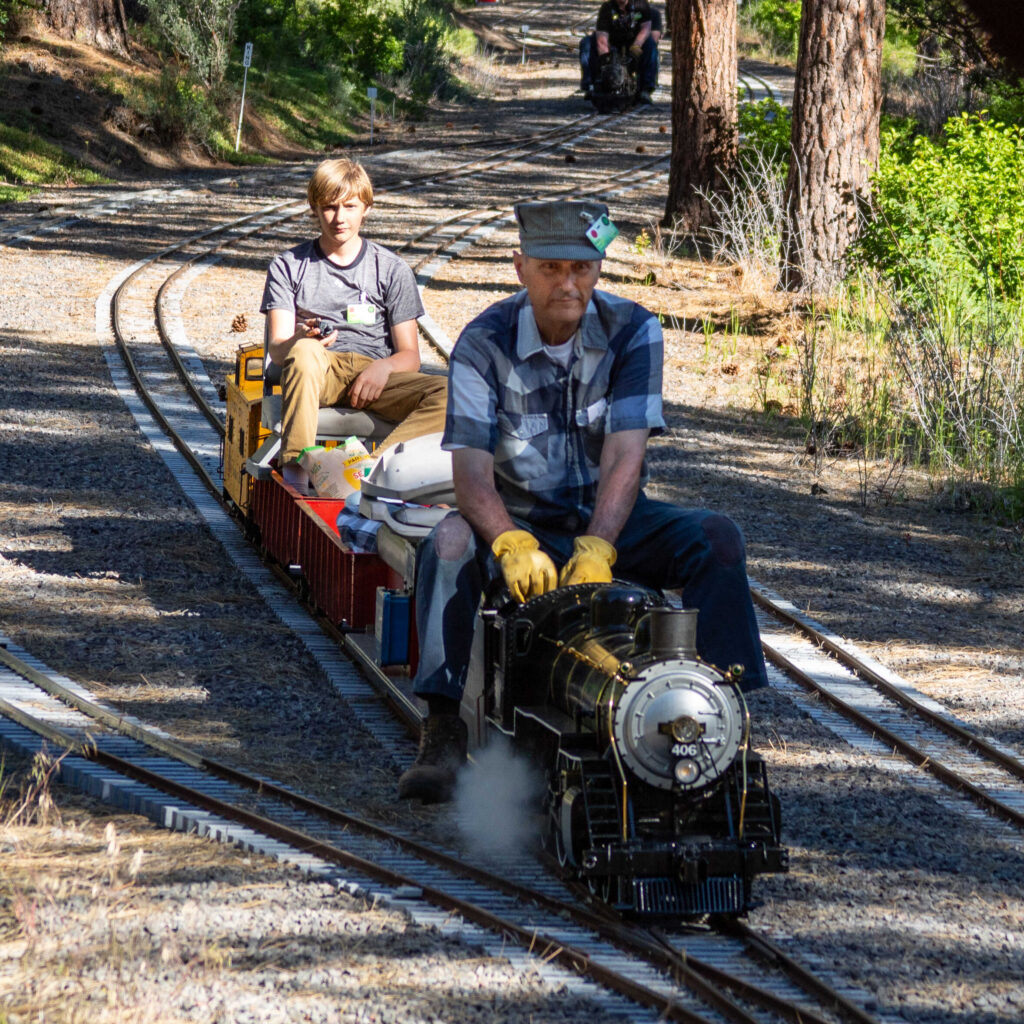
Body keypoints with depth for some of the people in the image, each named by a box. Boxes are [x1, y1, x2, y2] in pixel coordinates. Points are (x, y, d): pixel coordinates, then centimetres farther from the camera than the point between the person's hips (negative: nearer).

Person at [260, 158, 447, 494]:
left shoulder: (393, 270, 12)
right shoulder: (288, 267, 10)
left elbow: (409, 355, 7)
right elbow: (277, 349, -1)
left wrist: (382, 368, -17)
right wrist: (302, 339, -26)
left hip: (373, 375, 1)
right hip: (317, 374, -1)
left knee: (450, 395, -28)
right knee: (304, 353, -38)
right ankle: (295, 468, -46)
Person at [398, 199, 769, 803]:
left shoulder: (632, 332, -11)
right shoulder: (485, 344, -12)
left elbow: (625, 456, -21)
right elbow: (471, 471, -21)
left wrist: (595, 550, -37)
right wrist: (514, 546, -41)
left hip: (610, 523, 1)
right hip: (523, 521, -1)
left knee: (715, 538, -24)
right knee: (450, 542, -32)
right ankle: (444, 734, -33)